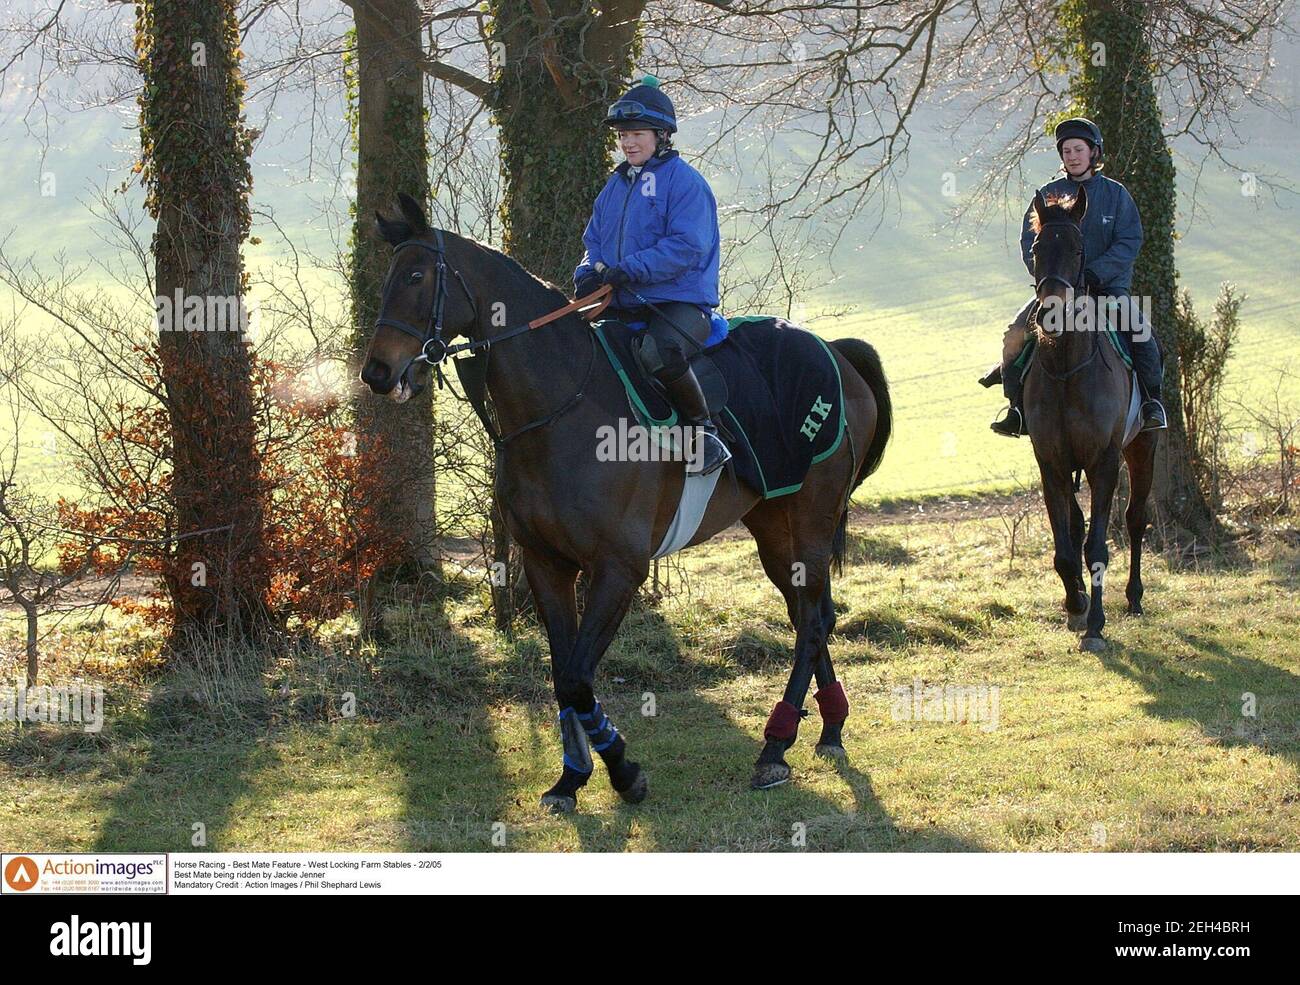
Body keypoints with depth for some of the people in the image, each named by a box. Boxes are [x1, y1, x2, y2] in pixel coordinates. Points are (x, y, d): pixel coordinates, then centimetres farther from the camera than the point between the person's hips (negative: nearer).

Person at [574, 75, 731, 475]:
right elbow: (594, 241, 20)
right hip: (622, 307, 8)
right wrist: (588, 274, -4)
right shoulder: (615, 186, 18)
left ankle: (703, 428, -18)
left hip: (680, 302, -8)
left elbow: (685, 247, -16)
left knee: (660, 353, -38)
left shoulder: (684, 181, -5)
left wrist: (628, 270, -25)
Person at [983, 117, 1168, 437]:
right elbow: (1030, 243, 2)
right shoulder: (1049, 195, 8)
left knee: (1141, 331, -26)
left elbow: (1129, 242, -4)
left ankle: (1152, 401, -12)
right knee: (1016, 333, -19)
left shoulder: (1116, 194, 5)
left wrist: (1094, 273, -19)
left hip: (1108, 285, -1)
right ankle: (1018, 409, -10)